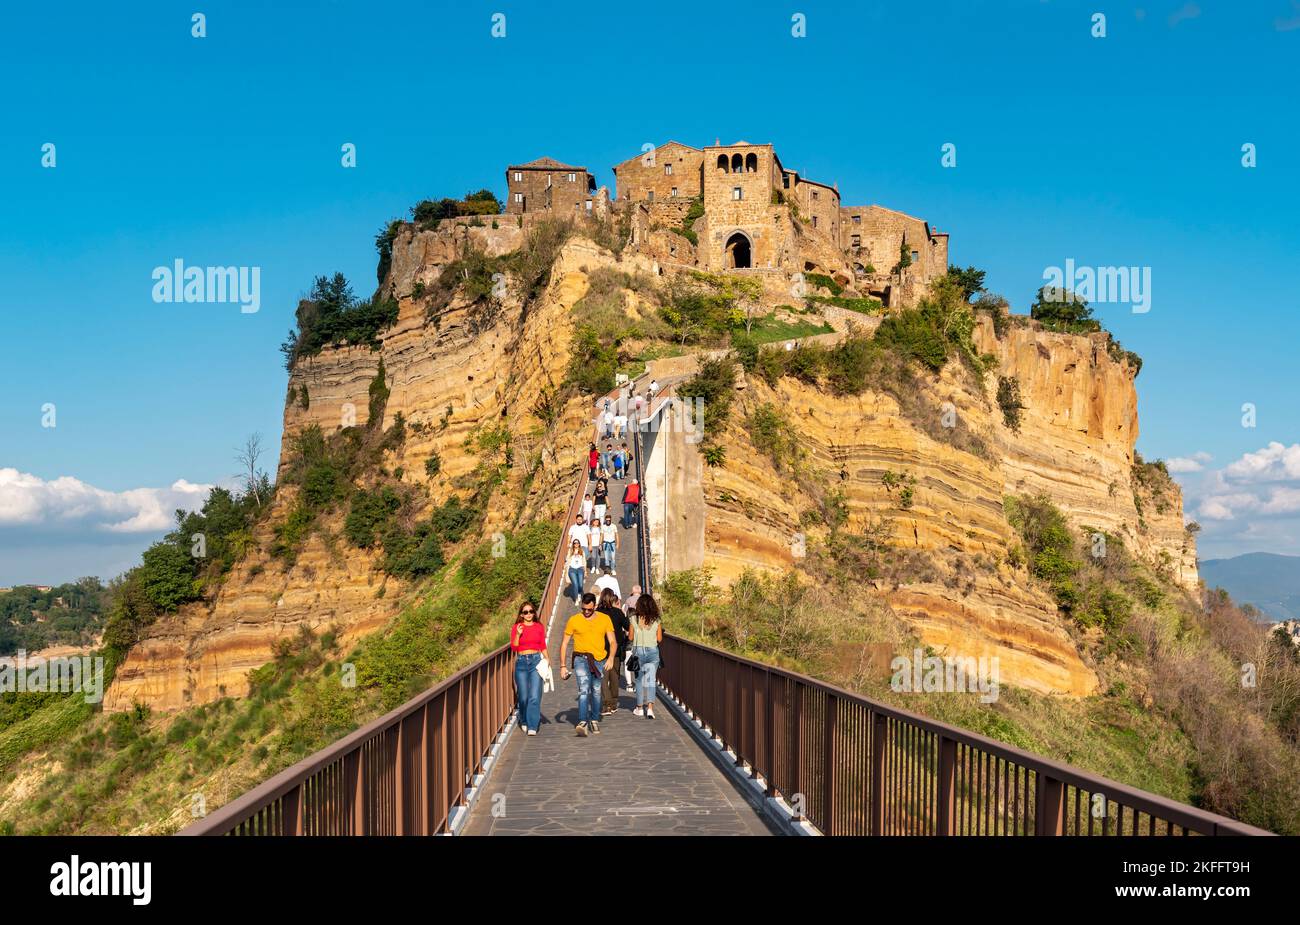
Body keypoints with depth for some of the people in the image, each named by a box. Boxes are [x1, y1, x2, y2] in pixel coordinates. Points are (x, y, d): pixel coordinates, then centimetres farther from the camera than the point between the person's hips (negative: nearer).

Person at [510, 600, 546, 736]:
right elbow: (513, 647, -1)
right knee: (523, 696, 3)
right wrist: (518, 634, -15)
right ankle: (524, 722, 24)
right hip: (521, 662, 0)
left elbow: (543, 646, 14)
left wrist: (547, 661, 5)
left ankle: (532, 727, -10)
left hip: (536, 661, 0)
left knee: (534, 696, -10)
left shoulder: (539, 627, 9)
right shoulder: (516, 627, 5)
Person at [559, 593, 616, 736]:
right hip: (581, 659, -2)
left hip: (599, 660, 3)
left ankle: (594, 721, 25)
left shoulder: (605, 619, 6)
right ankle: (583, 723, -26)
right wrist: (563, 666, 0)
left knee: (596, 692, 10)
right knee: (583, 690, -17)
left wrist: (611, 658, -12)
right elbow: (564, 644, 5)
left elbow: (612, 642, 5)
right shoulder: (574, 620, 1)